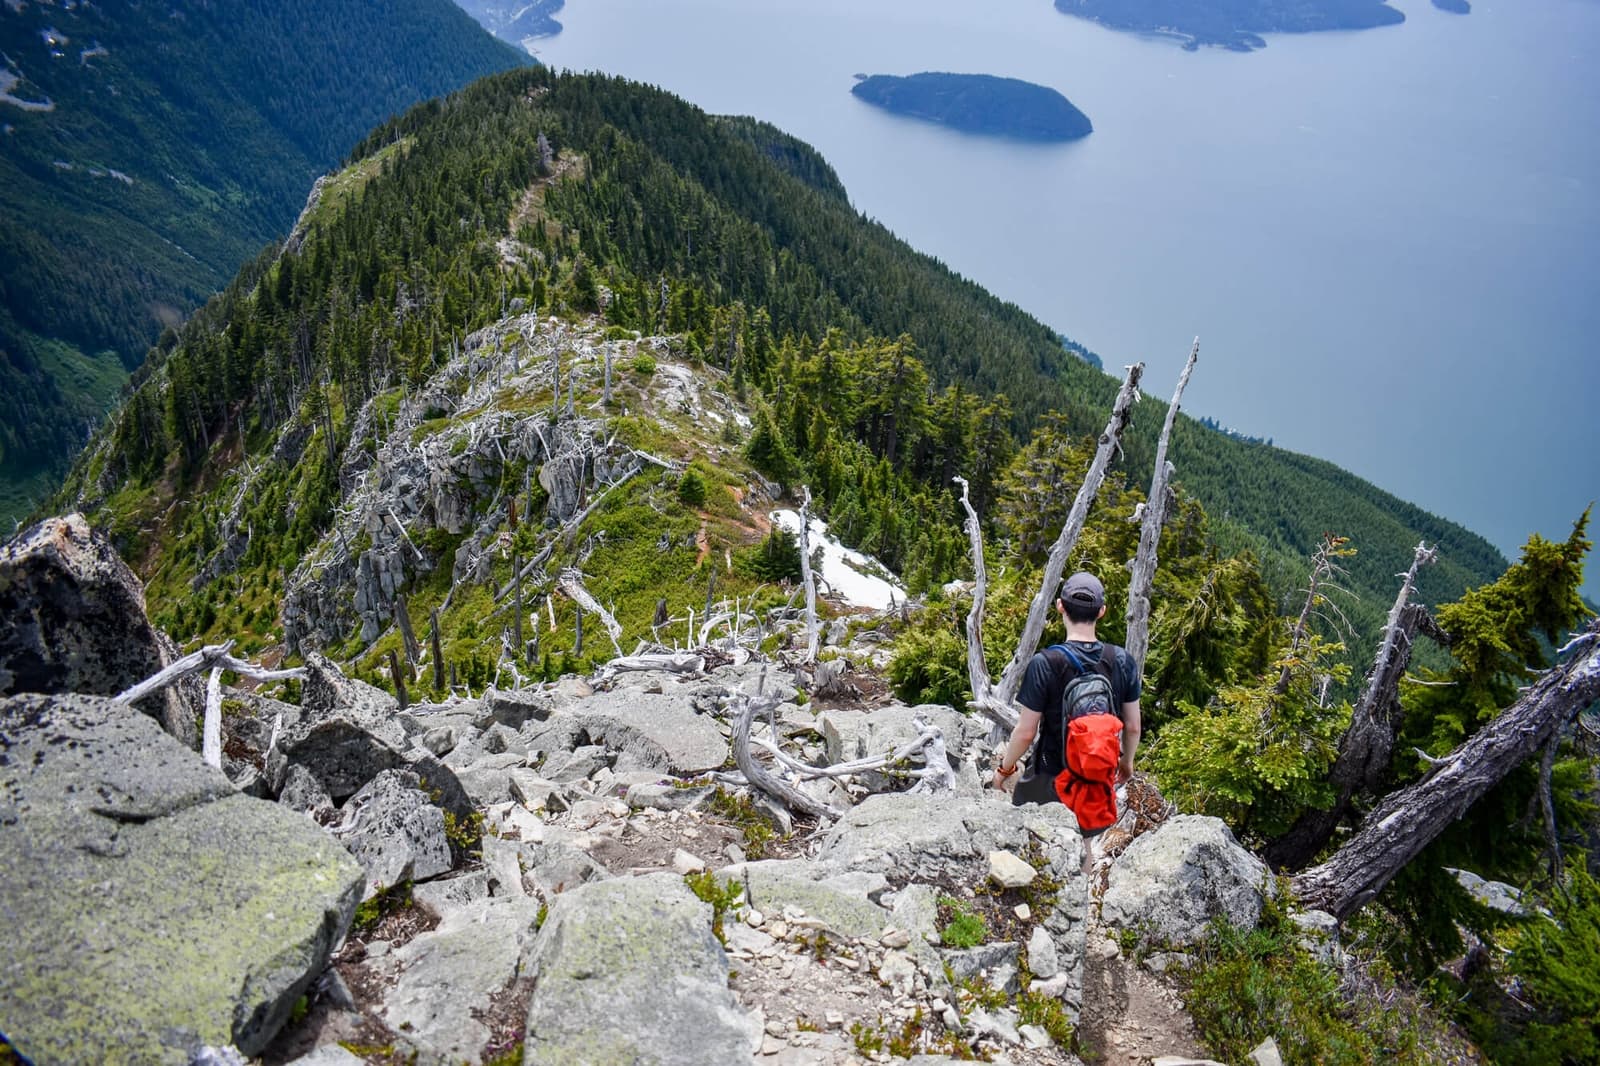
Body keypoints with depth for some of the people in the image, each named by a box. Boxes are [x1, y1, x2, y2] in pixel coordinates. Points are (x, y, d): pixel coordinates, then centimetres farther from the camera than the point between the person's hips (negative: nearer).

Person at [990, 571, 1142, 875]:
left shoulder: (1044, 664, -23)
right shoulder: (1122, 661, -11)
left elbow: (1026, 732, -18)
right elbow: (1133, 727, -1)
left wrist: (1004, 767, 0)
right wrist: (1127, 762, 19)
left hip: (1050, 778, -4)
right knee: (1082, 845, 27)